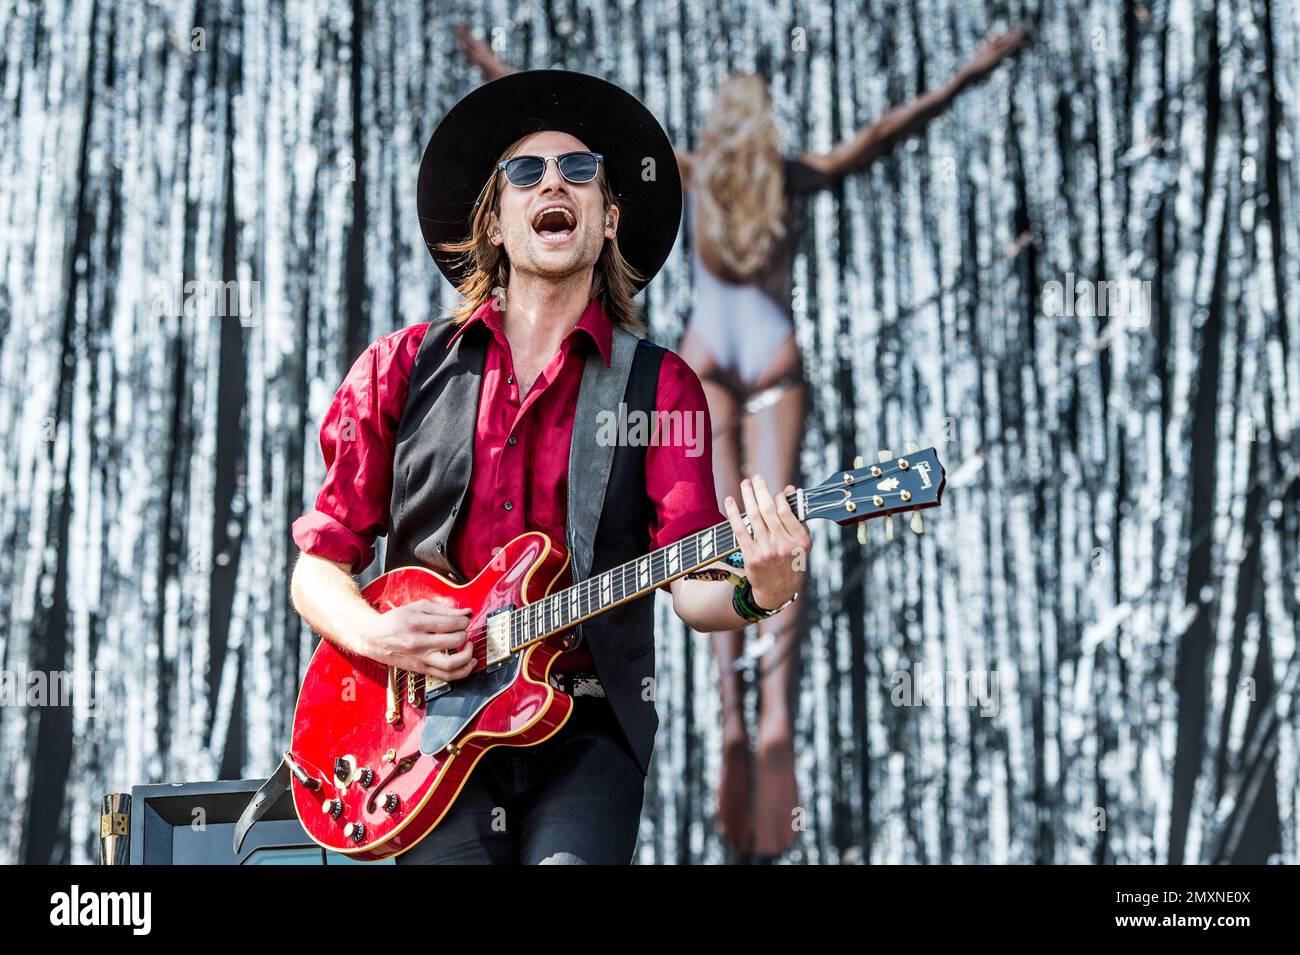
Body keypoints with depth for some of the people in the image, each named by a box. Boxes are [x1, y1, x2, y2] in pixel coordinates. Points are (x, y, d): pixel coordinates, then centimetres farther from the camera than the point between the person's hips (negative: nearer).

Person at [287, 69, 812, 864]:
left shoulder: (659, 386, 7)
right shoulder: (404, 369, 10)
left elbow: (692, 582, -2)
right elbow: (320, 564, 12)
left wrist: (755, 592, -24)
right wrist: (374, 634, -8)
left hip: (585, 728, -1)